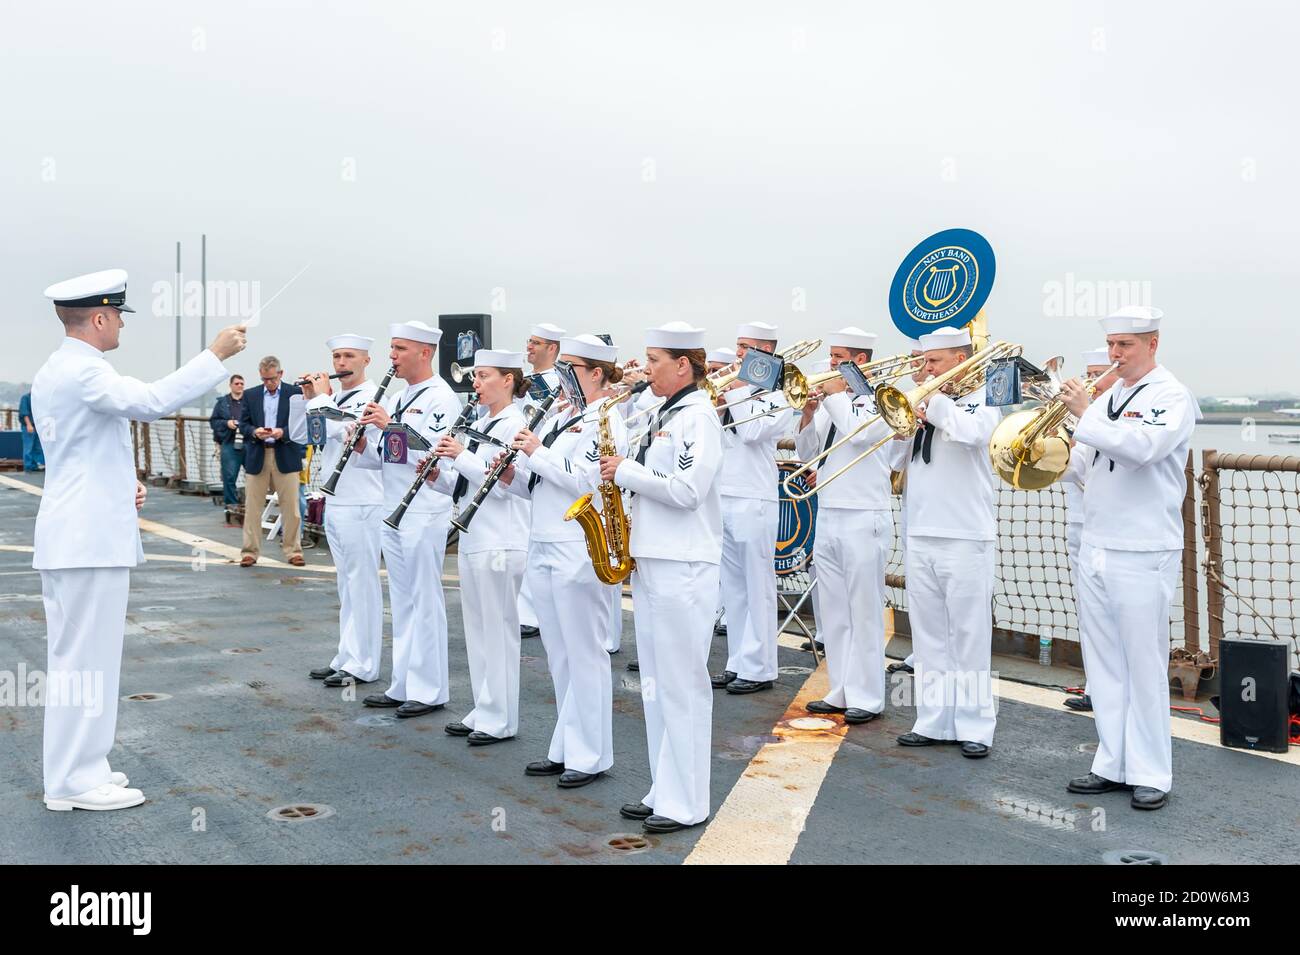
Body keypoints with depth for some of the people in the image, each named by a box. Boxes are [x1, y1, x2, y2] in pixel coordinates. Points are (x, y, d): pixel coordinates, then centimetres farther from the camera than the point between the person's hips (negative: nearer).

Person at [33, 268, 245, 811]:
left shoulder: (53, 372, 16)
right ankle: (75, 780, 2)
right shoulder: (83, 370, -16)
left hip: (70, 535, 11)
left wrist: (123, 485, 12)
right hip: (91, 537, -11)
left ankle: (73, 767, 24)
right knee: (87, 657, -4)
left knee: (74, 656, 15)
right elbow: (151, 401, -31)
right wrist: (215, 355, -24)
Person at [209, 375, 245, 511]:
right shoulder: (222, 402, 10)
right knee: (229, 477, 1)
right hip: (229, 444, 1)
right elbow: (213, 421, 11)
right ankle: (231, 504, 11)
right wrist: (226, 423, -6)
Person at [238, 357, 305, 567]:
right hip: (256, 457, 2)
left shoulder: (295, 393, 3)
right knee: (252, 507, 3)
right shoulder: (250, 395, 11)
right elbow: (243, 424, 9)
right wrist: (254, 431, -12)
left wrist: (283, 432, -18)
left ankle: (293, 551, 10)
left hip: (286, 457, -2)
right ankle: (250, 552, 10)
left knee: (291, 507, 1)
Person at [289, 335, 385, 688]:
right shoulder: (333, 399, 15)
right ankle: (348, 657, 21)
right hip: (334, 504, 9)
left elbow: (342, 429, -23)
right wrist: (306, 397, 4)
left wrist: (321, 397, -10)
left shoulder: (372, 396, -10)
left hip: (361, 505, -9)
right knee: (347, 585, 14)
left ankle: (362, 666, 0)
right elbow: (299, 435, 15)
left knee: (362, 584, -4)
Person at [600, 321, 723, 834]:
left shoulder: (698, 415, -11)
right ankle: (663, 791, 22)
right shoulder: (663, 414, 17)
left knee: (682, 686, -3)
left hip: (682, 566, -10)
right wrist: (625, 473, 6)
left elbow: (686, 489, -21)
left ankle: (685, 804, 5)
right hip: (648, 560, 10)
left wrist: (626, 472, -13)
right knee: (655, 685, 13)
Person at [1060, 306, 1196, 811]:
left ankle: (1151, 774, 9)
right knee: (1103, 665, 11)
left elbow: (1144, 447, -25)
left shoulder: (1172, 396, -6)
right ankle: (1112, 764, 20)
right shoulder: (1106, 397, 15)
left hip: (1143, 554, -7)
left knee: (1144, 667, -1)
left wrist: (1084, 417, -20)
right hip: (1095, 549, 7)